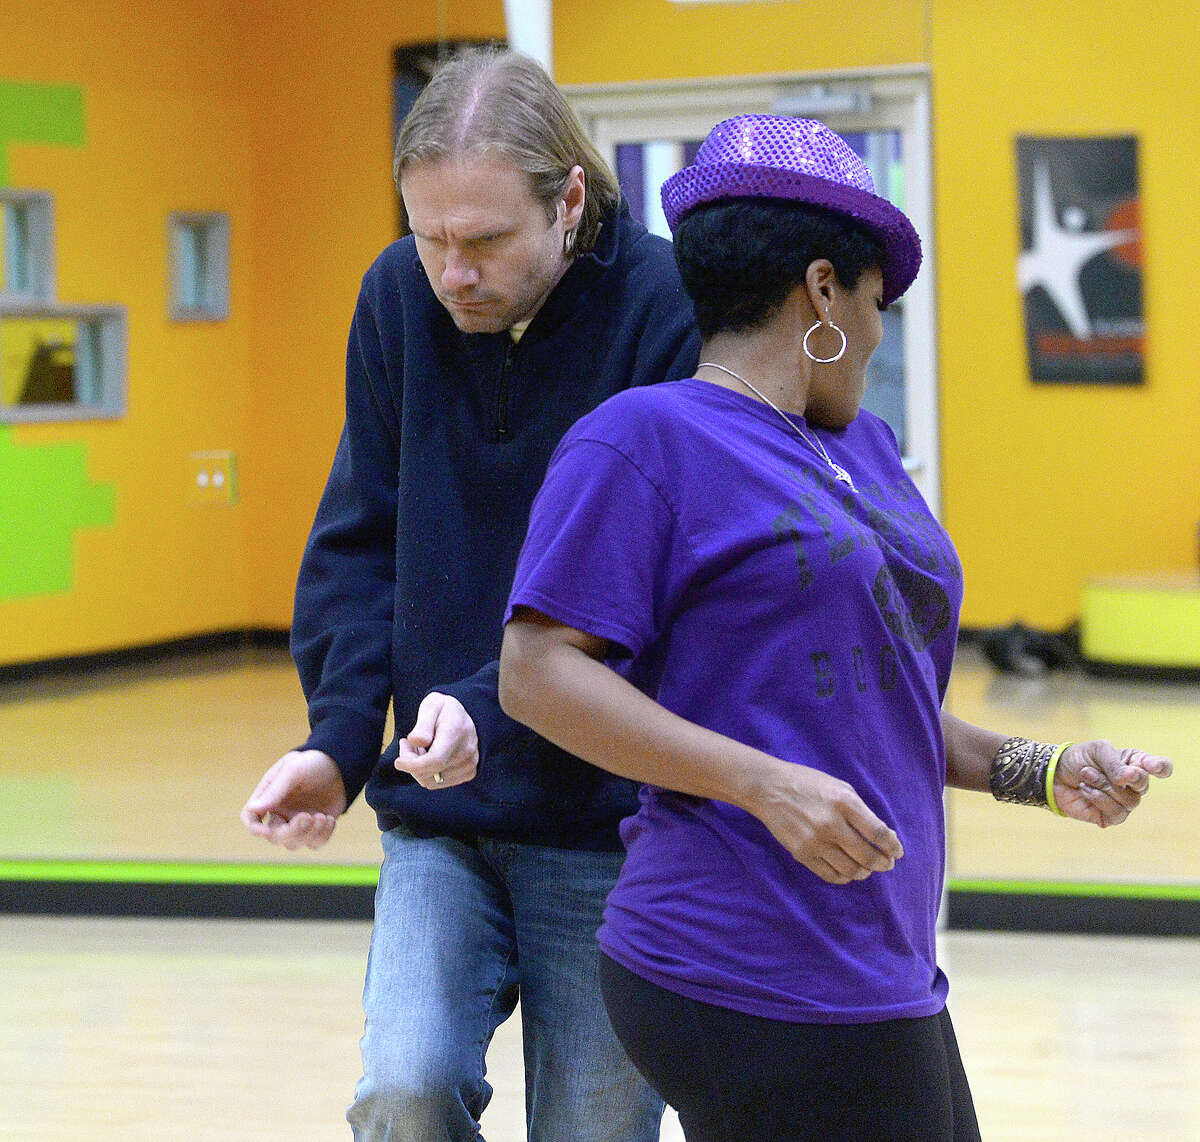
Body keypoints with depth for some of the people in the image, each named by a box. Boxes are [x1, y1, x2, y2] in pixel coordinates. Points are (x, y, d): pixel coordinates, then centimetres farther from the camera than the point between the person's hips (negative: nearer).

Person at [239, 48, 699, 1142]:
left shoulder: (671, 308, -12)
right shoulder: (399, 297, 1)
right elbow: (362, 544, 5)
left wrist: (496, 708, -27)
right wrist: (339, 738, -9)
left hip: (608, 822, -3)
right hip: (436, 820, 3)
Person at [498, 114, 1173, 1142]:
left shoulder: (867, 448, 18)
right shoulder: (645, 434, -7)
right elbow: (539, 674, -14)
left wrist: (1042, 773, 11)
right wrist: (767, 786, -20)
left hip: (881, 976, 9)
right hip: (753, 992, -9)